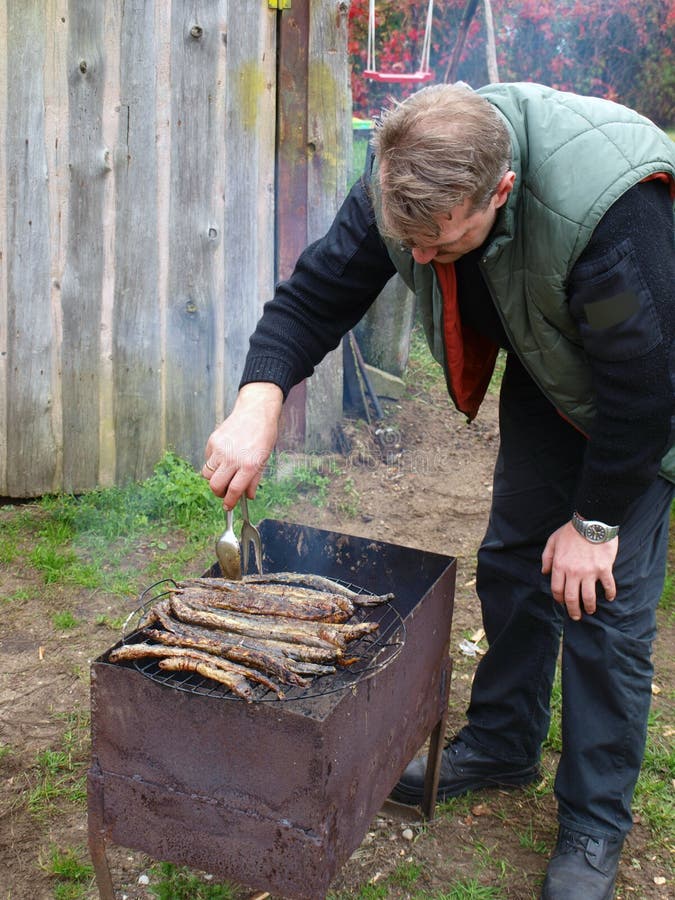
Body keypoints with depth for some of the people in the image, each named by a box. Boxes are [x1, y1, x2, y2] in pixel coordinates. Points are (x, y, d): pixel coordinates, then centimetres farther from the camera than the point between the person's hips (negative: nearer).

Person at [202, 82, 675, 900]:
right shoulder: (406, 183, -23)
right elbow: (317, 294, -17)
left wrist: (596, 521, -21)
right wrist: (258, 403, -34)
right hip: (549, 375, 6)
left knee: (605, 602, -7)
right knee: (512, 564, 11)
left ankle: (595, 825, 13)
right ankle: (502, 745, 33)